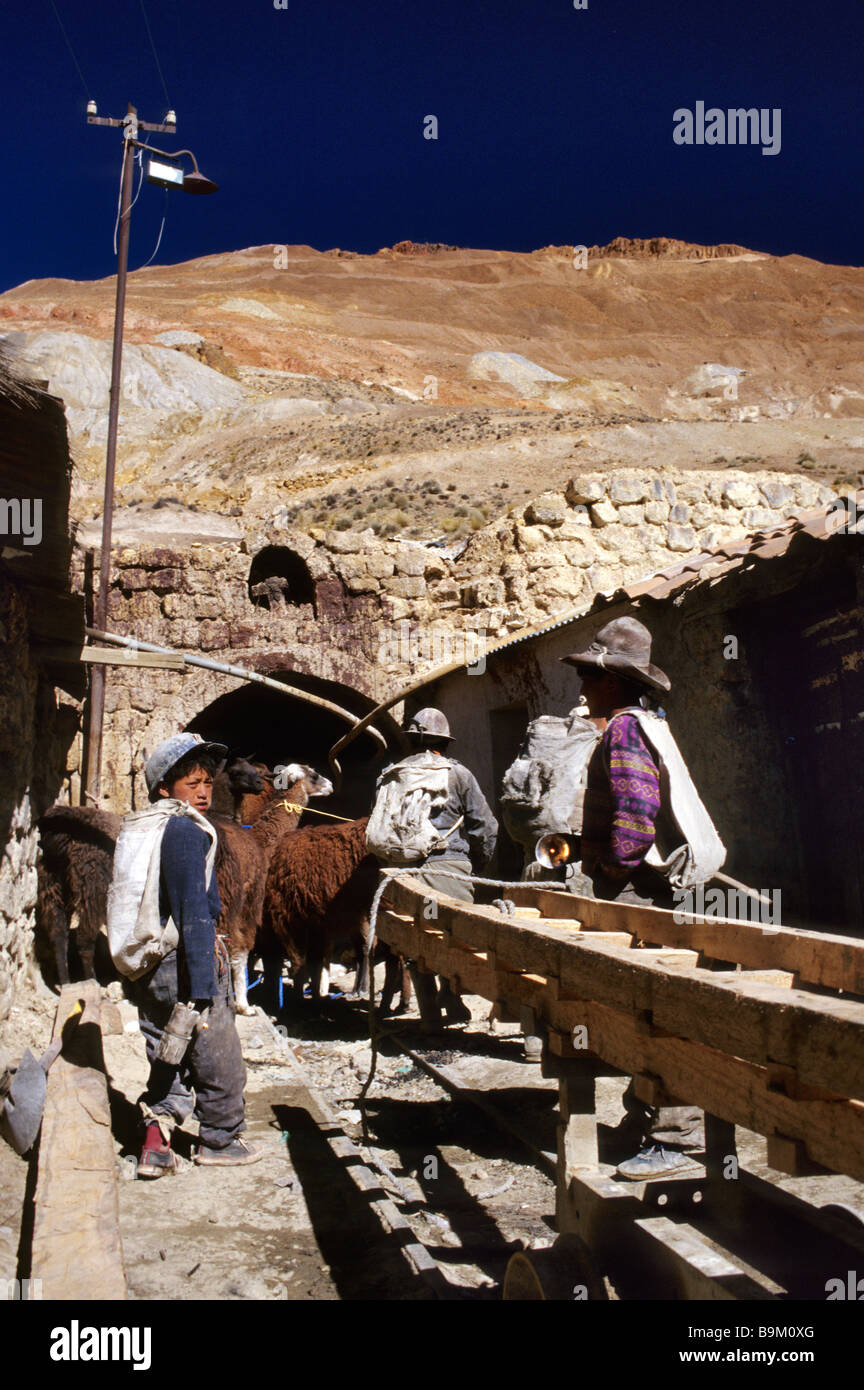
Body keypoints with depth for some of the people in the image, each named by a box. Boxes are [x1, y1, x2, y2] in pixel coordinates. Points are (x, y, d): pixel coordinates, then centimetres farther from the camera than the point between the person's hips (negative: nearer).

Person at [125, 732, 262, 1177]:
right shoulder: (186, 832, -17)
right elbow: (193, 910, -23)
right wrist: (202, 987, -25)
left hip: (145, 969, 8)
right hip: (181, 966, -8)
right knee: (219, 1059, 10)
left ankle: (156, 1134, 9)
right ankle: (219, 1140, 25)